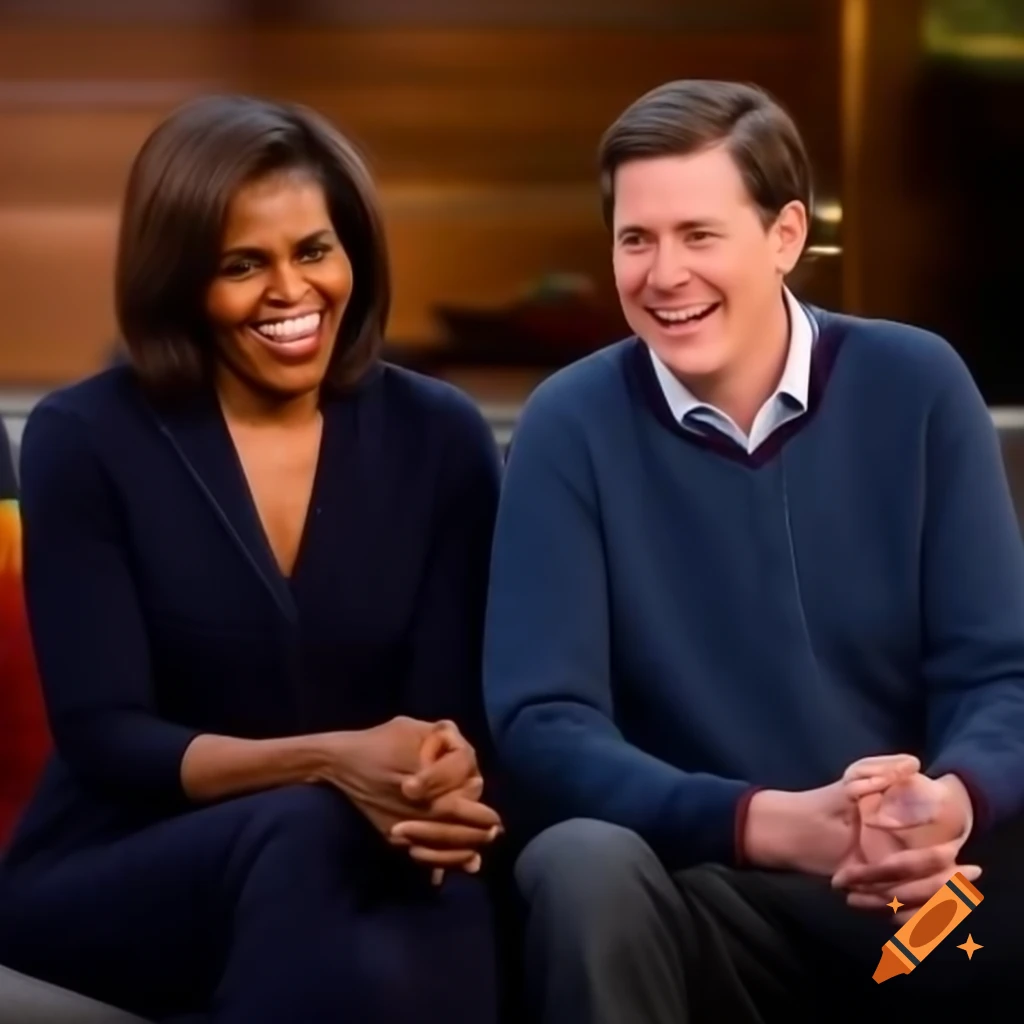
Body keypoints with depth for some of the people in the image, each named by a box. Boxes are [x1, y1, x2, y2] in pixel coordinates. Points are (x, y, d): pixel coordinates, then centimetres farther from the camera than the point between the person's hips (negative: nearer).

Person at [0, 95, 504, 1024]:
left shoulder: (439, 437, 4)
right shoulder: (87, 439, -4)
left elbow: (459, 715, 0)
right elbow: (102, 733, -10)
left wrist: (445, 790, -27)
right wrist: (327, 763, -27)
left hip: (373, 876, 1)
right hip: (113, 884, 0)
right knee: (295, 831, -36)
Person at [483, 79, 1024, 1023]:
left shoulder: (917, 386, 1)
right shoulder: (573, 426, -3)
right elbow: (543, 723, -11)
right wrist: (771, 825, -26)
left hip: (939, 885, 1)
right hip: (712, 889, -1)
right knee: (581, 864, -32)